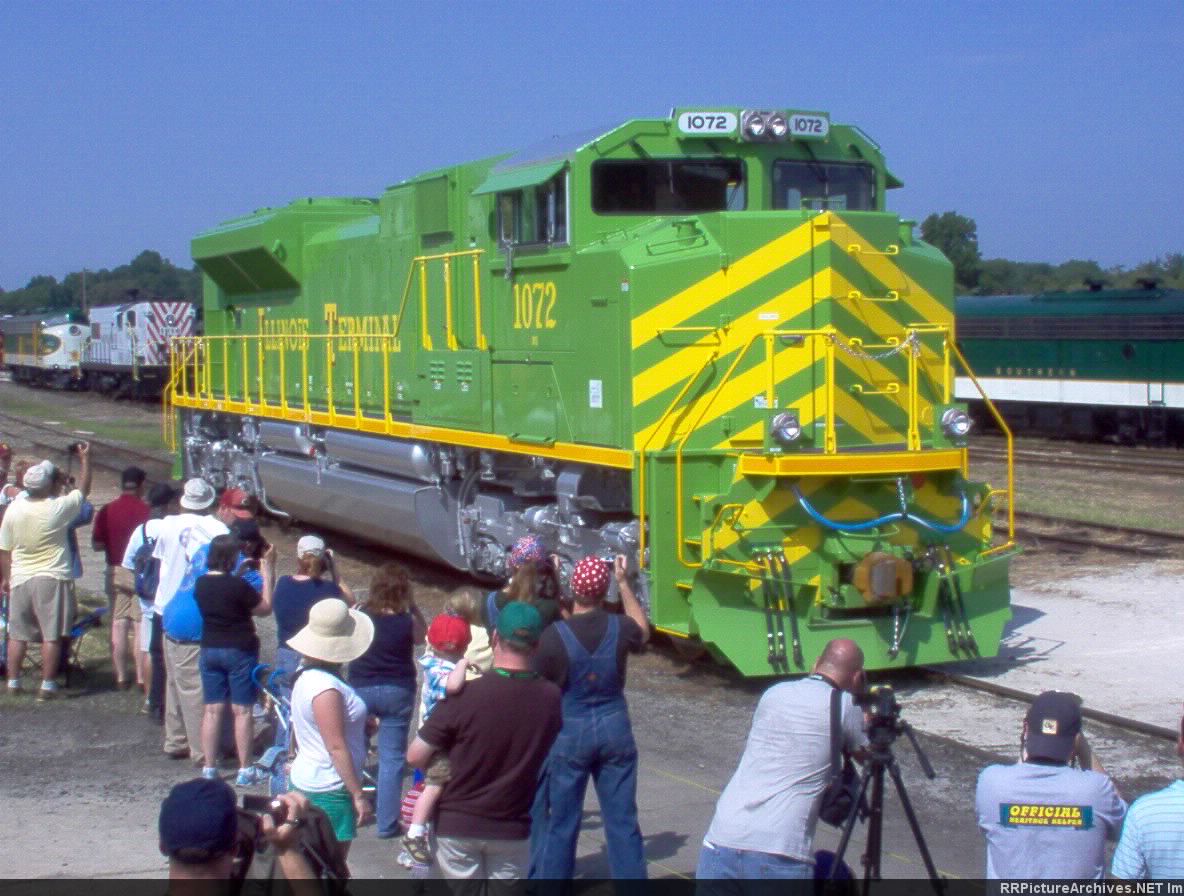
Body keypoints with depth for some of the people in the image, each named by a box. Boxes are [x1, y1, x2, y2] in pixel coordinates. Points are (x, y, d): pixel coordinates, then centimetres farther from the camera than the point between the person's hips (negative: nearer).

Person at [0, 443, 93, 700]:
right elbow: (84, 490, 3)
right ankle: (47, 686, 2)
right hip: (52, 579, -4)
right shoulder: (59, 508, -13)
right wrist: (86, 459, 14)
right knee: (51, 635, 1)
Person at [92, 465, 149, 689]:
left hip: (115, 572, 3)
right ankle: (141, 676, 1)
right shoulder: (148, 511, -10)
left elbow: (97, 544, -1)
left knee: (118, 624, 8)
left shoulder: (107, 511, -1)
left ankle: (121, 676, 9)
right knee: (141, 624, 2)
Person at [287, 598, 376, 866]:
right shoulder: (325, 687, -23)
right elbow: (337, 747, -23)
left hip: (309, 781, 10)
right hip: (331, 789, -10)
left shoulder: (308, 677, 8)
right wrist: (359, 794, -20)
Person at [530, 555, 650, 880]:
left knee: (559, 822, 7)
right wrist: (624, 584, 21)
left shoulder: (555, 635, -17)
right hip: (614, 729, 3)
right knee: (623, 820, 10)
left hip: (568, 733, -3)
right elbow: (643, 630, 18)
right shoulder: (619, 627, -7)